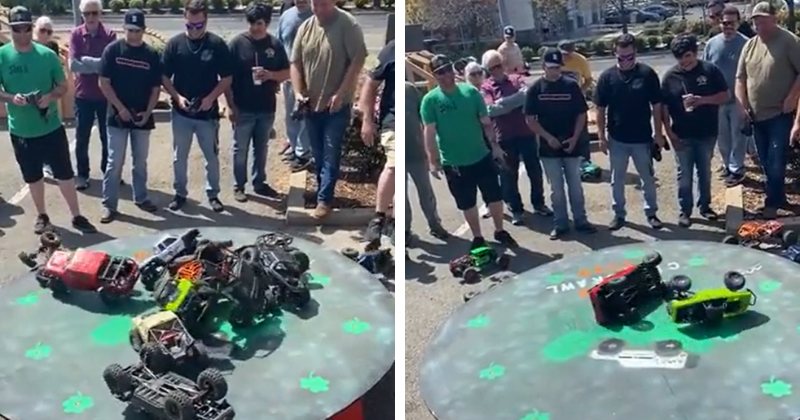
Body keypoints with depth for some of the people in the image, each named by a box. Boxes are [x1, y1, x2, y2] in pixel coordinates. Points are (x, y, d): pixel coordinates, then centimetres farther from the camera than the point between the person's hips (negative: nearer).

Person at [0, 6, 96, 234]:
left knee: (65, 173, 5)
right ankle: (42, 215, 32)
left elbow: (63, 86, 2)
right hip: (21, 131, 1)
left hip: (51, 127, -1)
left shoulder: (47, 55, -5)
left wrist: (50, 96, -18)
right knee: (33, 176, 15)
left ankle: (76, 216, 16)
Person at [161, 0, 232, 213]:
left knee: (212, 156, 10)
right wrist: (177, 97, -15)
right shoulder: (174, 44, -4)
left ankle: (213, 194, 24)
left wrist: (210, 98, -17)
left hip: (208, 113, -1)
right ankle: (180, 193, 27)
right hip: (181, 113, 1)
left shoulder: (217, 44, -7)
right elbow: (164, 77, 0)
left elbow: (226, 79, -4)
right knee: (179, 157, 12)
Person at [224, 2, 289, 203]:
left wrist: (270, 75, -17)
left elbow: (287, 73, 4)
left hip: (267, 108, 3)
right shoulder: (237, 43, -8)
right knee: (240, 149, 8)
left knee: (261, 149, 16)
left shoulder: (275, 44, 0)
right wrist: (230, 105, -11)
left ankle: (259, 183, 31)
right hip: (243, 109, -3)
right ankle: (239, 186, 22)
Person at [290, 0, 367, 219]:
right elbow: (296, 63, 6)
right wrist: (298, 92, -8)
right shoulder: (305, 27, 4)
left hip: (337, 105, -5)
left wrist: (340, 94, -20)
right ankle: (323, 191, 29)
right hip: (311, 103, 5)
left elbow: (357, 60, -16)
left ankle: (324, 200, 3)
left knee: (330, 155, -2)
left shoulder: (348, 24, -13)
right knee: (318, 154, 14)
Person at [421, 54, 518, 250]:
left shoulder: (471, 91, -3)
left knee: (495, 197, 11)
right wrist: (433, 161, -16)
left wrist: (494, 145, -1)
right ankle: (478, 238, 29)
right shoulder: (430, 100, -9)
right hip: (453, 163, -2)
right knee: (467, 203, 11)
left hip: (482, 157, 2)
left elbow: (486, 122, 3)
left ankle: (500, 231, 31)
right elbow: (430, 132, -11)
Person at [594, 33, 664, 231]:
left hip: (642, 138, -1)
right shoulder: (607, 76, -5)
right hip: (616, 139, 1)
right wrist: (601, 135, -3)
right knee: (617, 179, 12)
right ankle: (619, 214, 26)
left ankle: (651, 212, 28)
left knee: (648, 178, 12)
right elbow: (600, 108, 0)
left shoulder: (647, 73, -8)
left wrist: (658, 133, -3)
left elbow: (656, 105, -2)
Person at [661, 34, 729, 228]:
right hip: (682, 135, -1)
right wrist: (670, 133, -9)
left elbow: (724, 96, -5)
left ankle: (704, 205, 32)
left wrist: (702, 100, -21)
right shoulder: (670, 76, -5)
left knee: (704, 172, 15)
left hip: (707, 133, 1)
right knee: (684, 175, 7)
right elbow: (663, 107, -3)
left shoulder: (710, 70, -5)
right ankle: (685, 211, 19)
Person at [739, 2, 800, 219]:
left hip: (780, 113, -6)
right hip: (756, 115, 6)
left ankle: (772, 202, 6)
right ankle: (778, 197, 27)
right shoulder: (750, 45, 7)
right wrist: (743, 104, 2)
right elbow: (740, 78, 13)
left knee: (776, 162, -6)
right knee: (765, 162, 13)